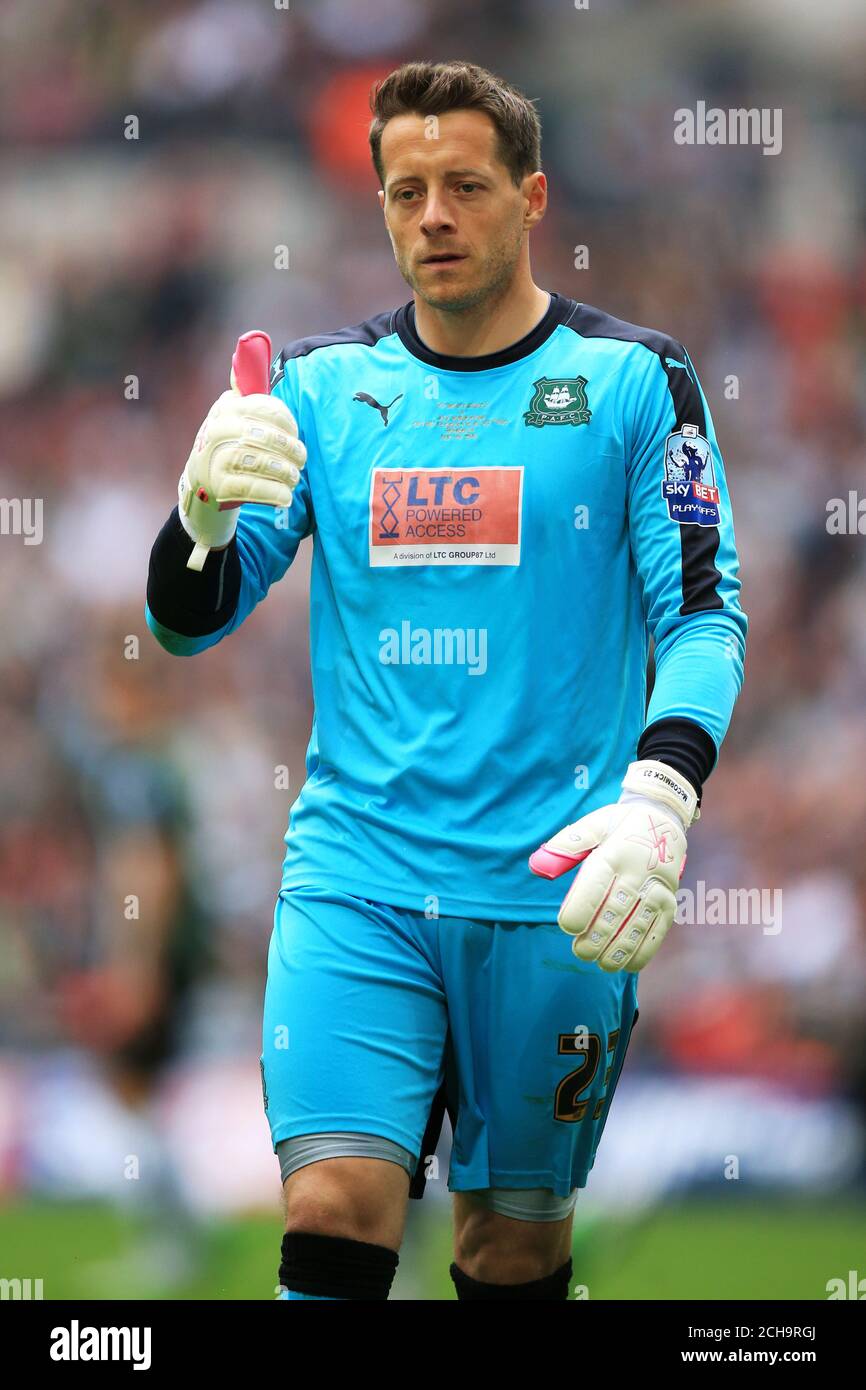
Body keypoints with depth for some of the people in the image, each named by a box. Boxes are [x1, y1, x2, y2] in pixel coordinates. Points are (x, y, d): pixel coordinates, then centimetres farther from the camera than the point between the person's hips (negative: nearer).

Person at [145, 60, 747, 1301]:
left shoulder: (634, 381, 2)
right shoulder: (323, 385, 9)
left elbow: (705, 614, -3)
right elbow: (189, 620, 8)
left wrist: (657, 801, -21)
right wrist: (205, 510, -15)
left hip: (548, 892, -1)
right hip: (354, 872, 1)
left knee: (515, 1247, 6)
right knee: (335, 1213, -14)